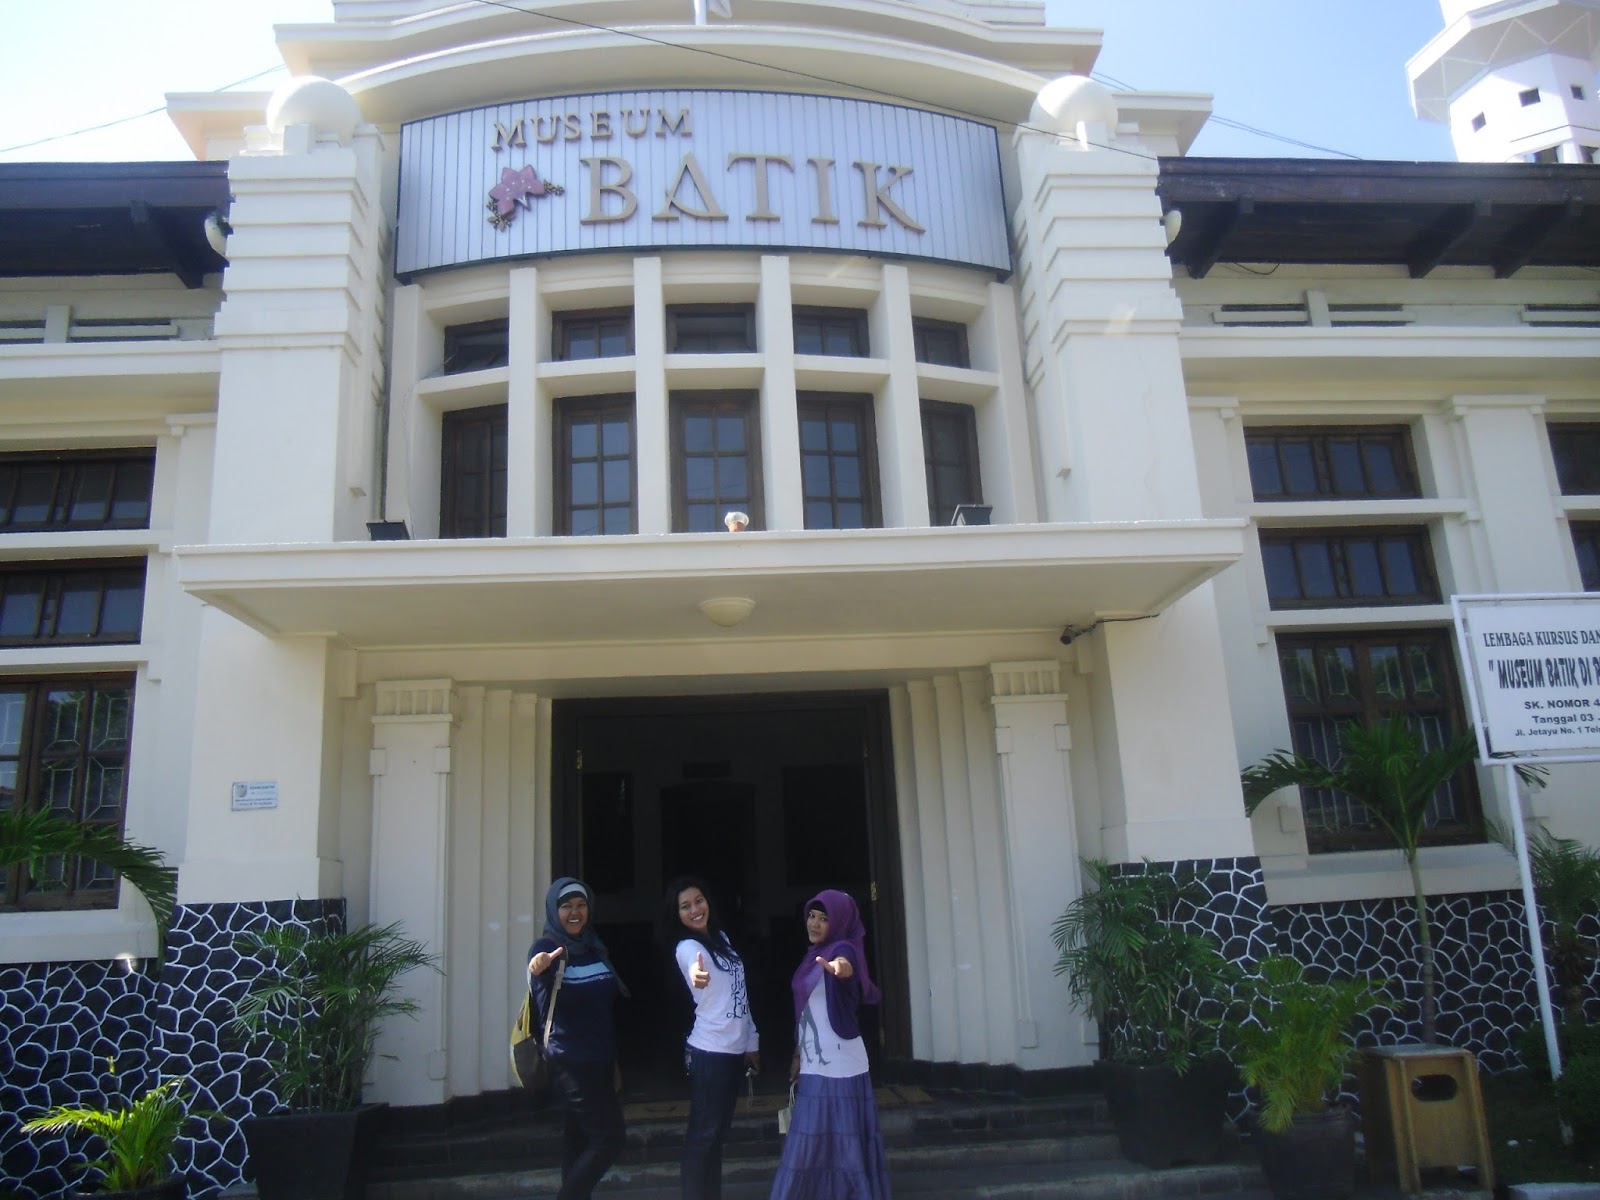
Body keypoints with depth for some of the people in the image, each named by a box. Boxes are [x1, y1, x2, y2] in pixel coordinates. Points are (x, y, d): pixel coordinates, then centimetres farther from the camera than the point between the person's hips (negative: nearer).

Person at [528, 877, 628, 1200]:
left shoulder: (595, 946, 8)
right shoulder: (545, 948, -13)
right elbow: (547, 1008, -28)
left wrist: (613, 1061, 18)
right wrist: (538, 973, -49)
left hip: (600, 1059, 7)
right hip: (572, 1062, -7)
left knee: (581, 1137, 13)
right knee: (609, 1139, -8)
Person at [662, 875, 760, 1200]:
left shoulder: (721, 937, 8)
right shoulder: (687, 947, -14)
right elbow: (697, 964, -41)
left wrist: (751, 1041, 14)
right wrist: (696, 973, -64)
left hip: (735, 1049, 8)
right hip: (710, 1051, -7)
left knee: (719, 1131, 14)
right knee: (703, 1133, -3)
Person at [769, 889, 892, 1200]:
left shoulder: (843, 949, -13)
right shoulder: (814, 955, 13)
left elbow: (845, 965, -39)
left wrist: (839, 967, -61)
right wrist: (798, 1055, 18)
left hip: (838, 1065, -9)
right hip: (815, 1065, 9)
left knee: (842, 1140, -3)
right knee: (815, 1142, 13)